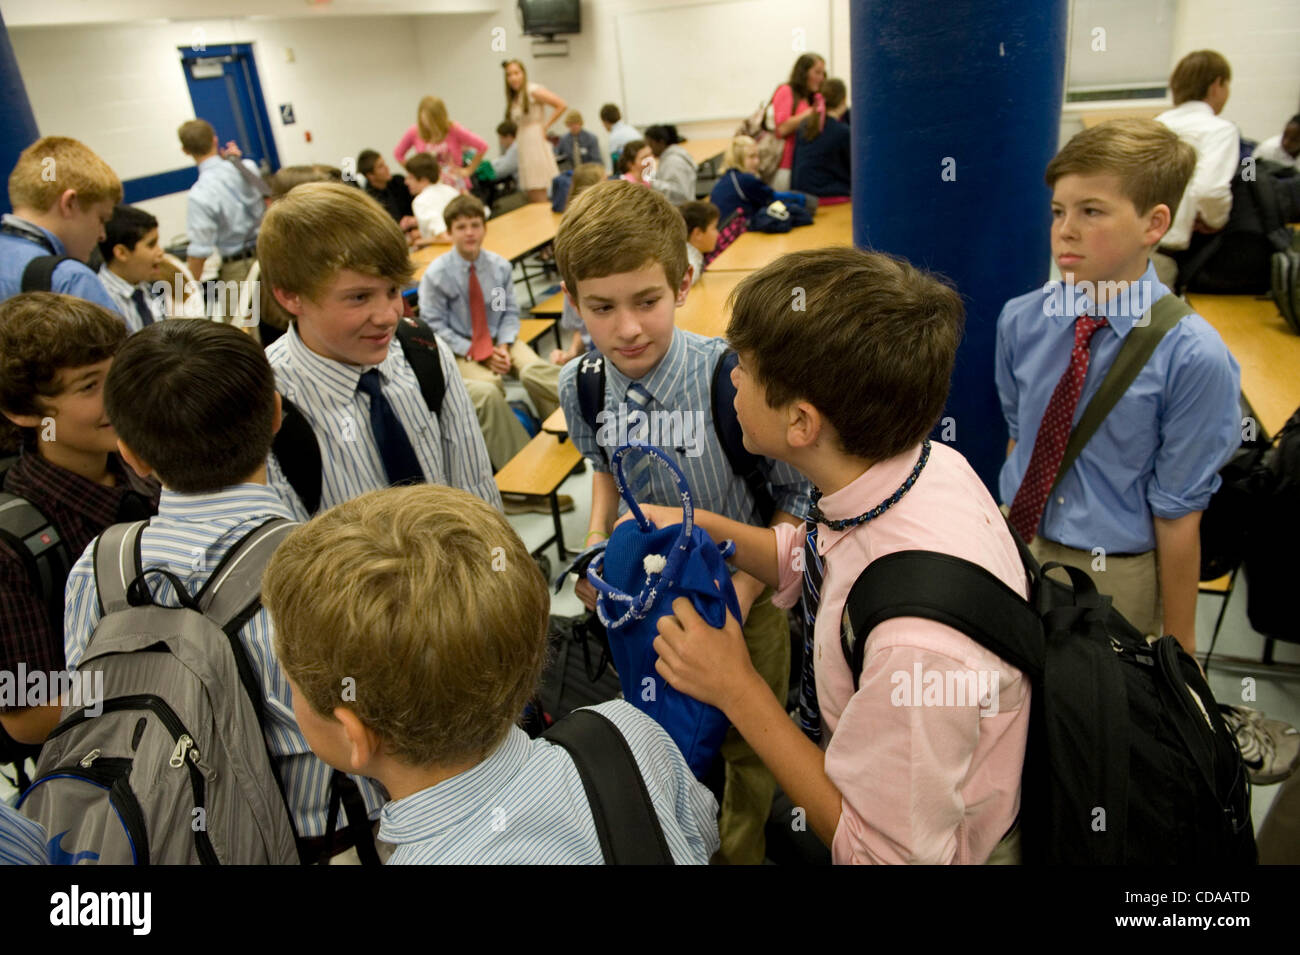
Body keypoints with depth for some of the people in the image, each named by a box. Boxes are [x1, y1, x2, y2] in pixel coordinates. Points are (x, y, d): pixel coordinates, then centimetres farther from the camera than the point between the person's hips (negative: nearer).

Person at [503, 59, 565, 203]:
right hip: (523, 145, 8)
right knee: (531, 199, 7)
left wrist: (546, 126, -10)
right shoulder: (513, 98, 17)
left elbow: (561, 105, -13)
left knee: (539, 200, -11)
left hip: (536, 141, -8)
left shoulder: (533, 91, -6)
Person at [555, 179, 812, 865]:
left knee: (749, 748, 22)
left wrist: (744, 590, -25)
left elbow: (798, 497, -17)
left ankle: (744, 852, 53)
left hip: (741, 590, -3)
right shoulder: (578, 386, -17)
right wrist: (597, 541, -8)